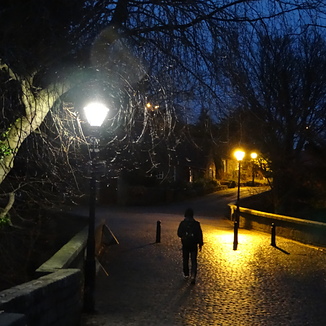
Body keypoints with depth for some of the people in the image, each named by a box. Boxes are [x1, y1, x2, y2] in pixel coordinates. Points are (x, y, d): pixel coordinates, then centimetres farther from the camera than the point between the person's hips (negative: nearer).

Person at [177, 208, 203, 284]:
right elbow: (200, 234, -4)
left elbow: (179, 234, -2)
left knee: (185, 260, 17)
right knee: (194, 261, 3)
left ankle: (186, 274, 25)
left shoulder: (182, 223, -8)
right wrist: (200, 244, 6)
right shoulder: (196, 224, -7)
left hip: (185, 244, 0)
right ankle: (193, 276, -12)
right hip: (194, 245, 0)